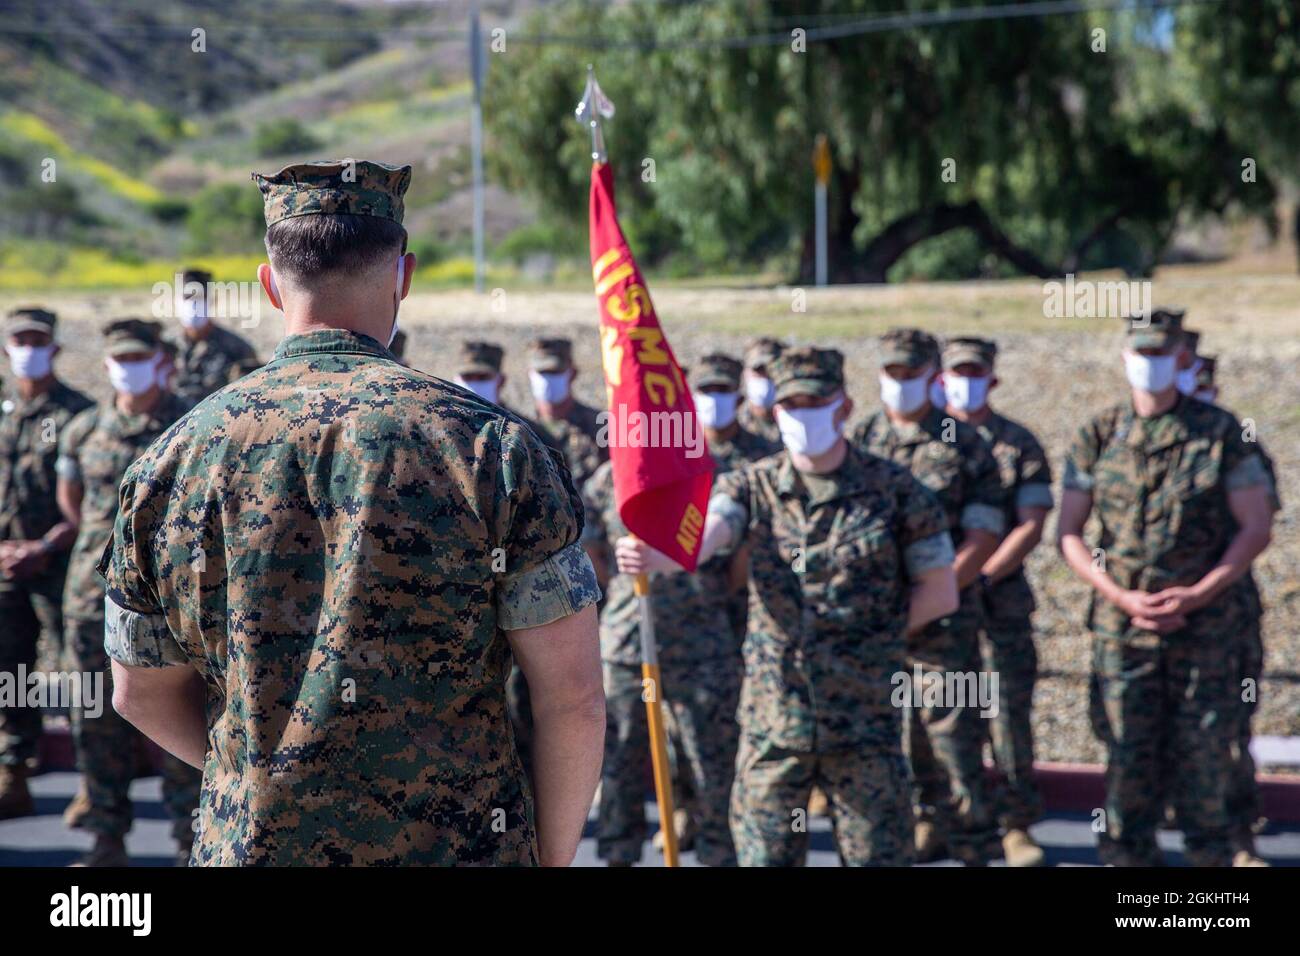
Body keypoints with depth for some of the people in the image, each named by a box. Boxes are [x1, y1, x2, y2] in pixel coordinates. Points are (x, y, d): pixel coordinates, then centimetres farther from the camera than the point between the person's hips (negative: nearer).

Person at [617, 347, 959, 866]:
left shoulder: (894, 489, -2)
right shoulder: (750, 487, 2)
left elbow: (940, 592, 4)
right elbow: (703, 536, -19)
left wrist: (871, 640, -3)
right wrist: (655, 555, -41)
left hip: (865, 725, -2)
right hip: (771, 720, 2)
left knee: (876, 855, 4)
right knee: (763, 855, 6)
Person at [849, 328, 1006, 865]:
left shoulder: (964, 447, 0)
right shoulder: (859, 443, 9)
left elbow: (984, 537, -4)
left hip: (944, 617, -4)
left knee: (955, 734, -7)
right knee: (900, 735, 11)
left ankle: (976, 848, -2)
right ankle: (926, 829, 25)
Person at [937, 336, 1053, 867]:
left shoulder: (1019, 445, 4)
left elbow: (1030, 528, -2)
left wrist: (980, 577, -12)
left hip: (998, 599, -1)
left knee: (1009, 711, -4)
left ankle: (1017, 825, 3)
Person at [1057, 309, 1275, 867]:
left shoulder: (1222, 434, 1)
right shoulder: (1097, 437, 4)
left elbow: (1256, 528, 0)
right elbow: (1068, 534, 5)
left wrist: (1196, 595, -11)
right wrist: (1122, 597, -9)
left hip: (1204, 627, -1)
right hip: (1121, 628, 1)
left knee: (1204, 757, 2)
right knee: (1128, 761, 3)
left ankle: (1209, 857, 10)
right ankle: (1127, 858, 11)